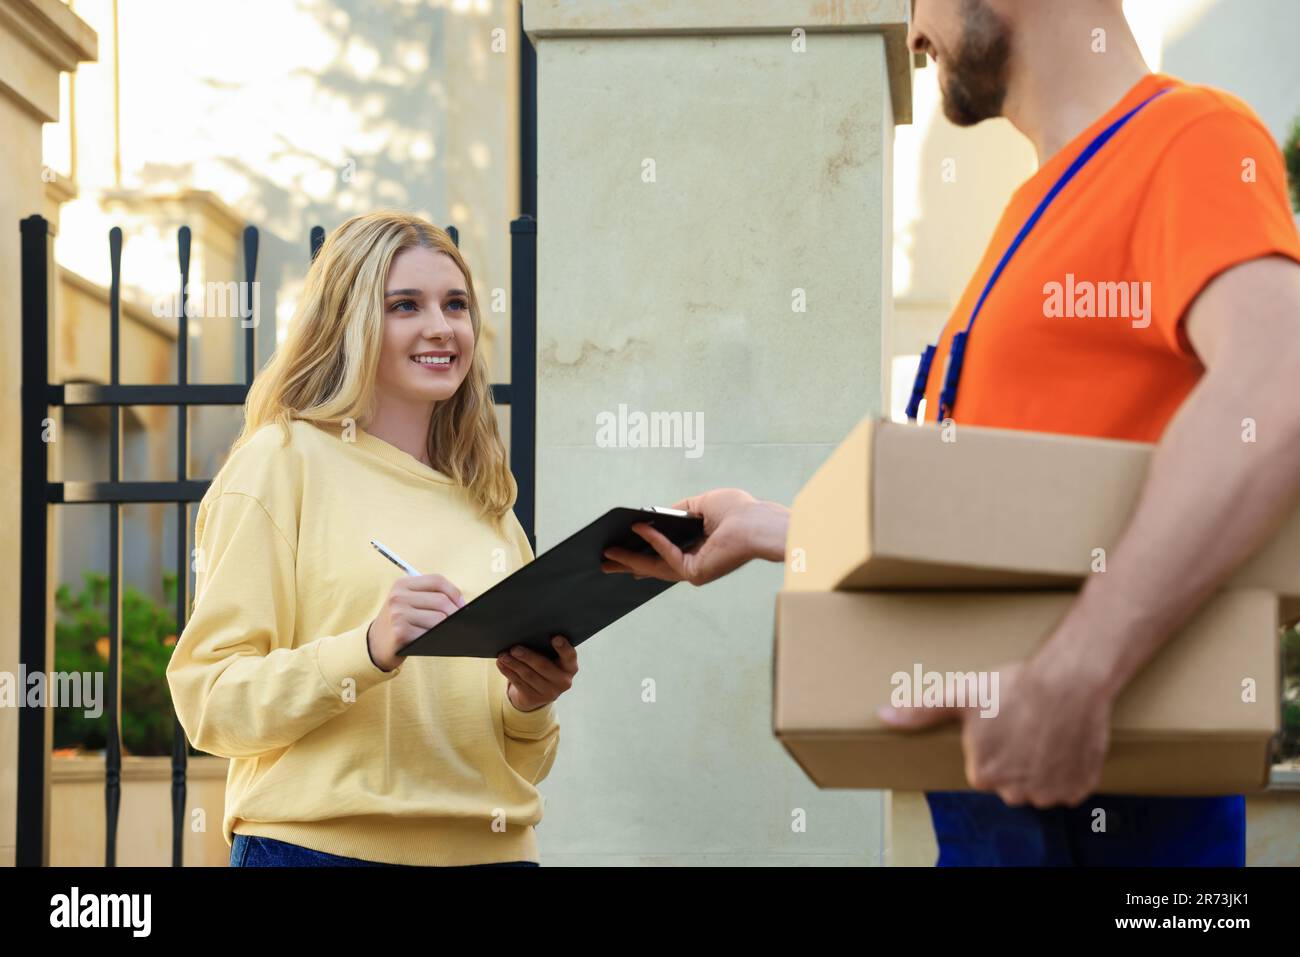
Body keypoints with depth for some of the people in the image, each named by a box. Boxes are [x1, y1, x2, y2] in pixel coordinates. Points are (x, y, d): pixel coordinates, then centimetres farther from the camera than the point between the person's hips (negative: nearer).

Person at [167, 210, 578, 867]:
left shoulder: (488, 507, 13)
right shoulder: (282, 461, -2)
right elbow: (210, 701, -9)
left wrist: (532, 703, -4)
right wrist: (369, 650, -22)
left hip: (490, 846, 4)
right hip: (320, 844, -4)